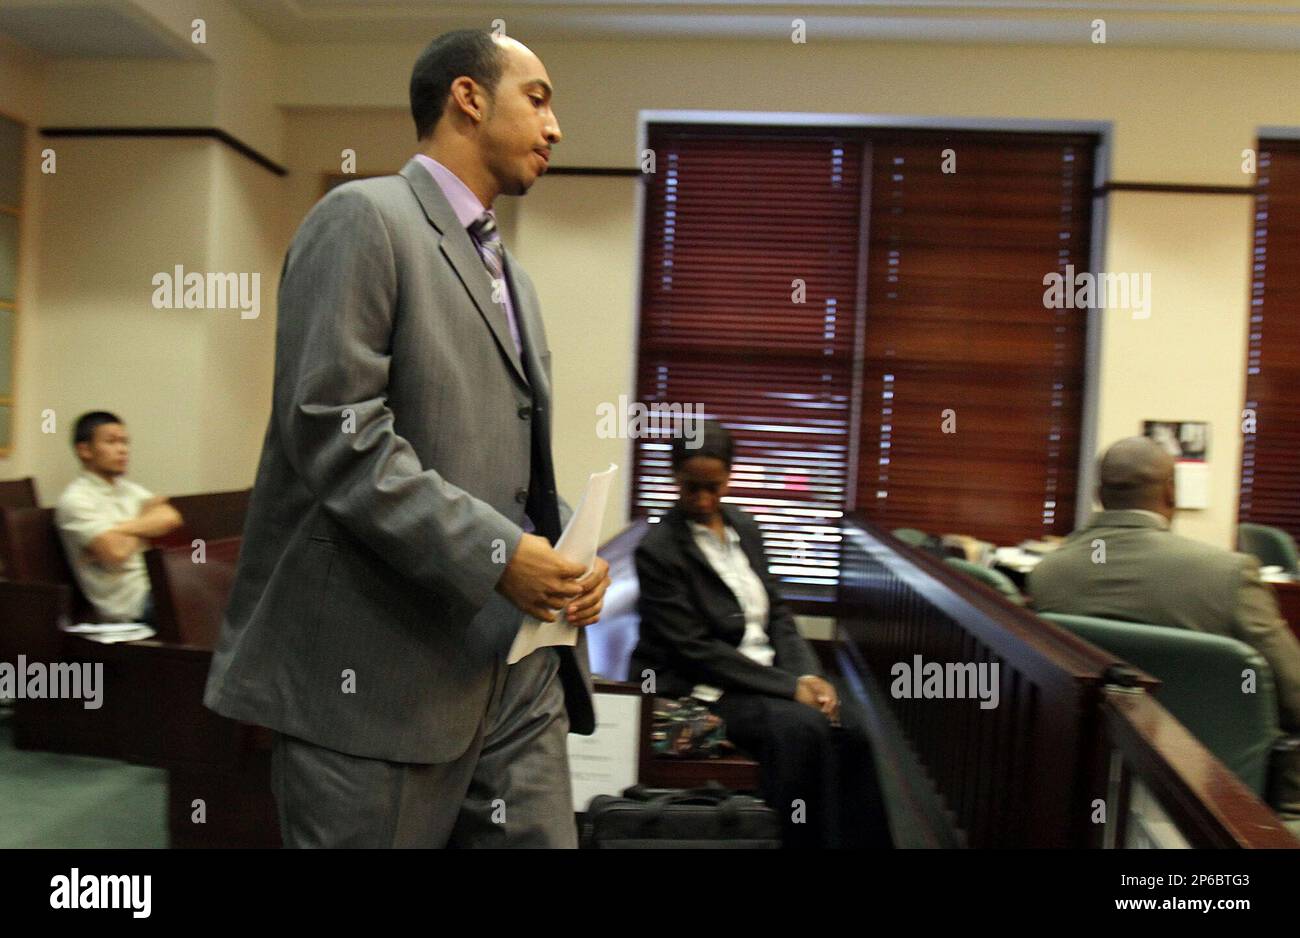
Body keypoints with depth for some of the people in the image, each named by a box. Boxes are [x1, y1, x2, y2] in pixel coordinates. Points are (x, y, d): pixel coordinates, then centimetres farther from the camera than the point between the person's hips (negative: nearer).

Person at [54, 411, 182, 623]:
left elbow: (171, 519, -1)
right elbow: (116, 553, -18)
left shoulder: (128, 488, 17)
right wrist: (148, 528, 1)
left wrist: (123, 527, -13)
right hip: (132, 604, -7)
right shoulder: (75, 499, -6)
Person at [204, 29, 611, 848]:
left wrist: (567, 546, 3)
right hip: (379, 668, -7)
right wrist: (496, 553, -19)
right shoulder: (364, 218, -6)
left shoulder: (513, 275, 21)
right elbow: (333, 431, -17)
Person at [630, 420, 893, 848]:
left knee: (851, 727, -17)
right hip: (703, 688, -6)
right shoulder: (657, 550, -11)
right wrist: (789, 686, -17)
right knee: (803, 727, -29)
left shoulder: (745, 528, 9)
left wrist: (807, 675, -7)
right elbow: (696, 650, -15)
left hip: (765, 673, 6)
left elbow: (777, 615, 12)